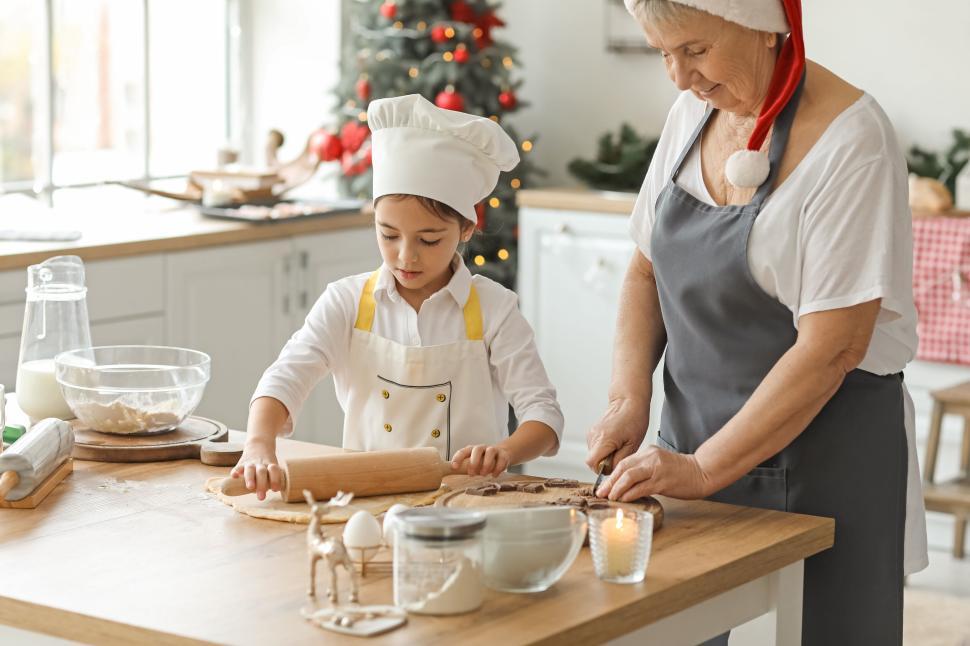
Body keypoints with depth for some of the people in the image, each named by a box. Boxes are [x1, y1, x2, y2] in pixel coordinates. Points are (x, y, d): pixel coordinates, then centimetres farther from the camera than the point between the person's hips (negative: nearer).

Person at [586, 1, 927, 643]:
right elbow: (647, 270, 12)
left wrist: (705, 469, -22)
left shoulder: (850, 141, -18)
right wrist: (629, 398, -3)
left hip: (821, 460, -6)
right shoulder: (695, 112, 3)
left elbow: (832, 348, -21)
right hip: (696, 449, 6)